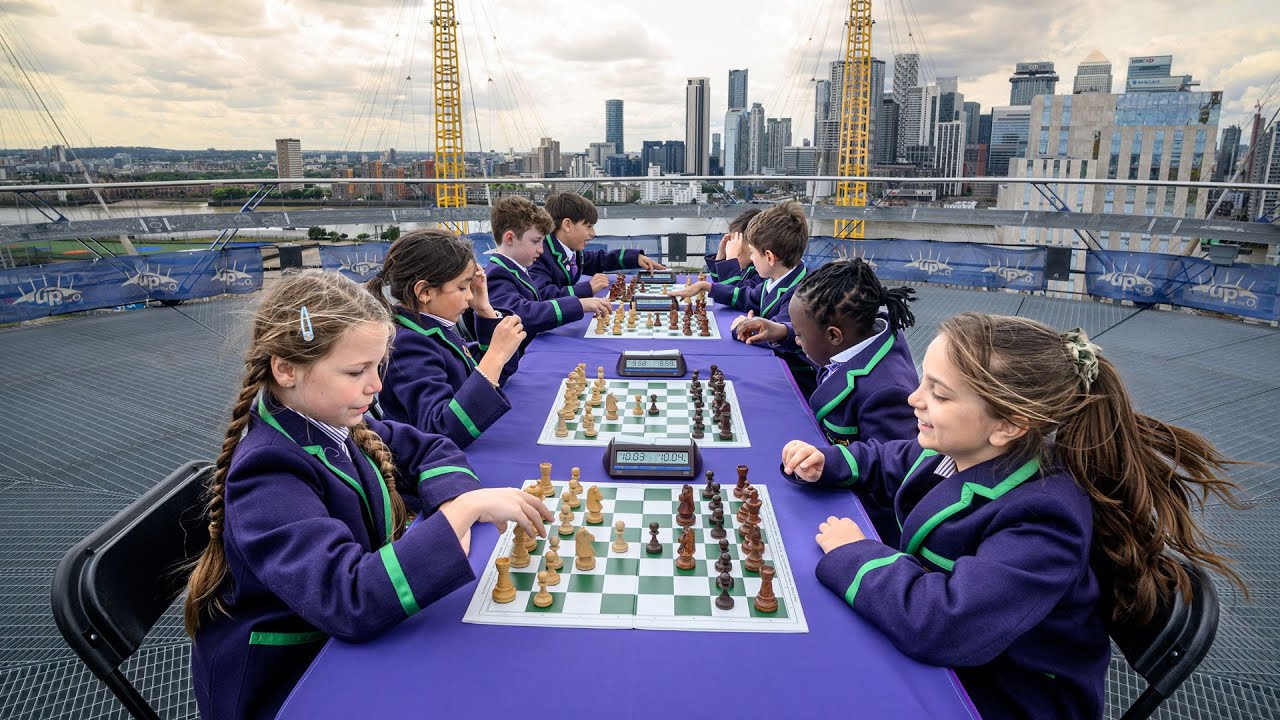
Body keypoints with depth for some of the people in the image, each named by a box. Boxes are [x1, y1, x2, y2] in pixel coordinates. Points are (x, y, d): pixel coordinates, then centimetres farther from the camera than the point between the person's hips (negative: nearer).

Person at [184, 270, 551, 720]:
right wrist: (464, 510, -38)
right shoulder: (268, 475, -29)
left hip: (348, 646, 7)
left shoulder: (331, 423, -5)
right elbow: (350, 600, -39)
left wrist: (452, 506, -15)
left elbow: (428, 449, 5)